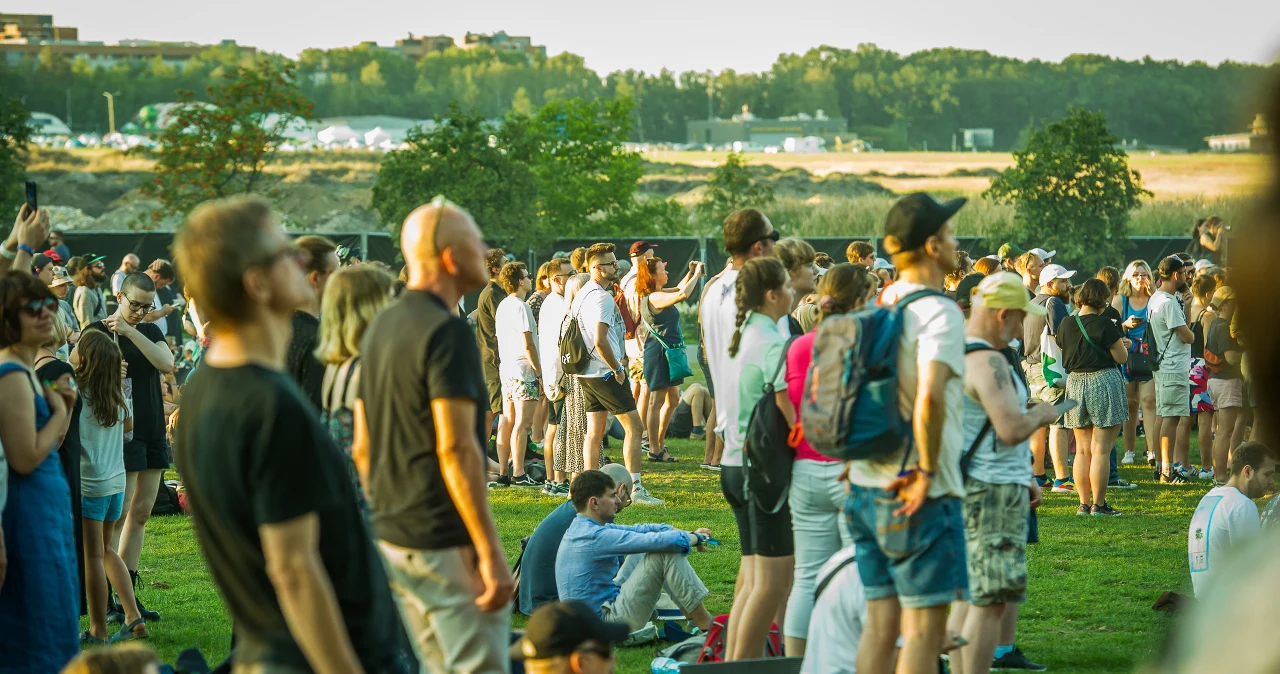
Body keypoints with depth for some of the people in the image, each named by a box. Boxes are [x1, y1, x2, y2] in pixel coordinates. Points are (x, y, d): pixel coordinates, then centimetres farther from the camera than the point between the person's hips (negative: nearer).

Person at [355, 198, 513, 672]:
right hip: (446, 543, -9)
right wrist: (490, 552, -20)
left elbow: (362, 447, 16)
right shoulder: (448, 332, -16)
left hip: (391, 538, 9)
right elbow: (456, 449, -22)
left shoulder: (380, 328, 13)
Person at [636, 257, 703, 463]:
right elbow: (682, 295, -30)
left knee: (672, 399, 15)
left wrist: (691, 274, 11)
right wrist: (696, 274, -16)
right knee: (656, 401, -4)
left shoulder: (658, 294, 12)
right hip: (658, 353, -10)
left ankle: (659, 444, 24)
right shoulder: (654, 298, -18)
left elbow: (679, 289, 29)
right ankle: (655, 450, 0)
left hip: (668, 352, 10)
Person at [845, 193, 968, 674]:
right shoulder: (939, 313, -14)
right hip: (919, 498, -8)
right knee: (925, 628, -2)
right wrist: (928, 471, -19)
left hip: (866, 487, 8)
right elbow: (930, 395, -30)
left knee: (880, 623, 12)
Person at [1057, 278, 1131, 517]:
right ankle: (1099, 504, -2)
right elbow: (1121, 357, -10)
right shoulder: (1104, 325, -13)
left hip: (1075, 384, 5)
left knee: (1082, 450, 12)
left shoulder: (1066, 325, 3)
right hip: (1104, 383, -5)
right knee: (1101, 450, -2)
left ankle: (1084, 503, 13)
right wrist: (1123, 345, 14)